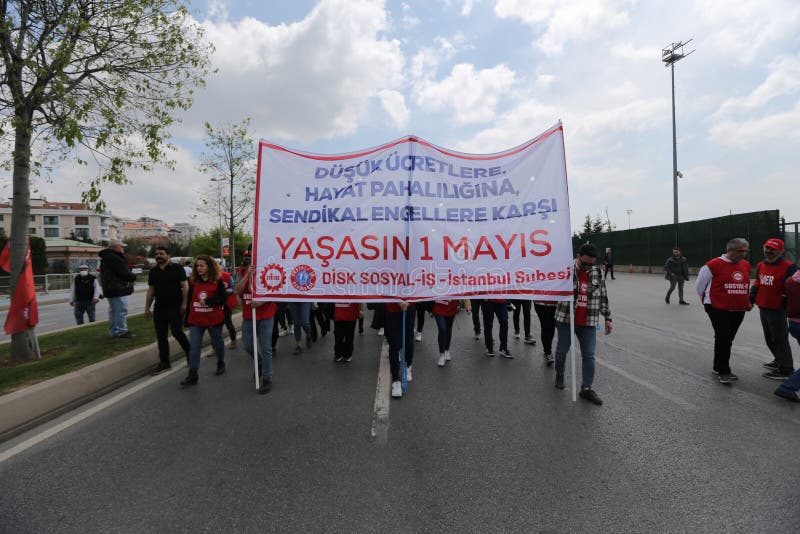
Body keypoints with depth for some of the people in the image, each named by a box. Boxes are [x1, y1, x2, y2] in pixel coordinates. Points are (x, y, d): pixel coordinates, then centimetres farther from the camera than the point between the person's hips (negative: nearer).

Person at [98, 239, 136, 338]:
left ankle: (113, 331, 23)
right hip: (118, 289, -11)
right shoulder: (114, 258, -17)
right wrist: (133, 277, -1)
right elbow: (124, 273, -21)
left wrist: (130, 276, 8)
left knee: (113, 311, 16)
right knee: (121, 311, -7)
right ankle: (122, 332, -5)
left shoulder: (106, 258, 19)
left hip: (109, 289, 11)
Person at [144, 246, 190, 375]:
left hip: (175, 307, -5)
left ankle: (190, 353, 17)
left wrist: (184, 303, -15)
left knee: (177, 332, -7)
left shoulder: (177, 268, -4)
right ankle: (164, 362, 17)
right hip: (159, 308, 6)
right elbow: (151, 290, 16)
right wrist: (147, 308, 13)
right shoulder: (153, 272, 12)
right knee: (161, 336, 7)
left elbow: (185, 286, -8)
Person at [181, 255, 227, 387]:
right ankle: (192, 375, -1)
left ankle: (221, 362, 41)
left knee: (217, 342, 16)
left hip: (214, 319, -2)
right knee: (194, 346, -4)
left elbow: (223, 299, -12)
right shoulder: (193, 281, 5)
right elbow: (189, 299, 10)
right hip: (196, 320, 3)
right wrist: (187, 317, 10)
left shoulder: (217, 282, -6)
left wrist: (208, 301, -25)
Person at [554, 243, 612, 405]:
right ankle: (559, 375, 34)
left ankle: (586, 389, 12)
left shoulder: (597, 273, 4)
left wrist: (608, 318, 10)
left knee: (589, 355, 3)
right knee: (562, 350, 10)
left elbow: (603, 298, 10)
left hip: (589, 322, 3)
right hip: (565, 319, -2)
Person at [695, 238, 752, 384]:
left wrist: (747, 301, 21)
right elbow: (699, 285, -1)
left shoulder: (746, 265, 9)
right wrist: (708, 301, 10)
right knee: (723, 338, -10)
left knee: (727, 340, 13)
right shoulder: (714, 265, -12)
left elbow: (746, 286, 25)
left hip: (739, 310, 6)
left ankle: (718, 367, 25)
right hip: (718, 309, -6)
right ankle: (723, 371, -1)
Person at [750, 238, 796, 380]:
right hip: (763, 308, 8)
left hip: (777, 309, -8)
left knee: (779, 339, 0)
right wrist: (751, 300, 15)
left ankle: (786, 370, 9)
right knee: (769, 338, 20)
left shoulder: (788, 267, -12)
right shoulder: (761, 265, 10)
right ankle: (779, 361, 37)